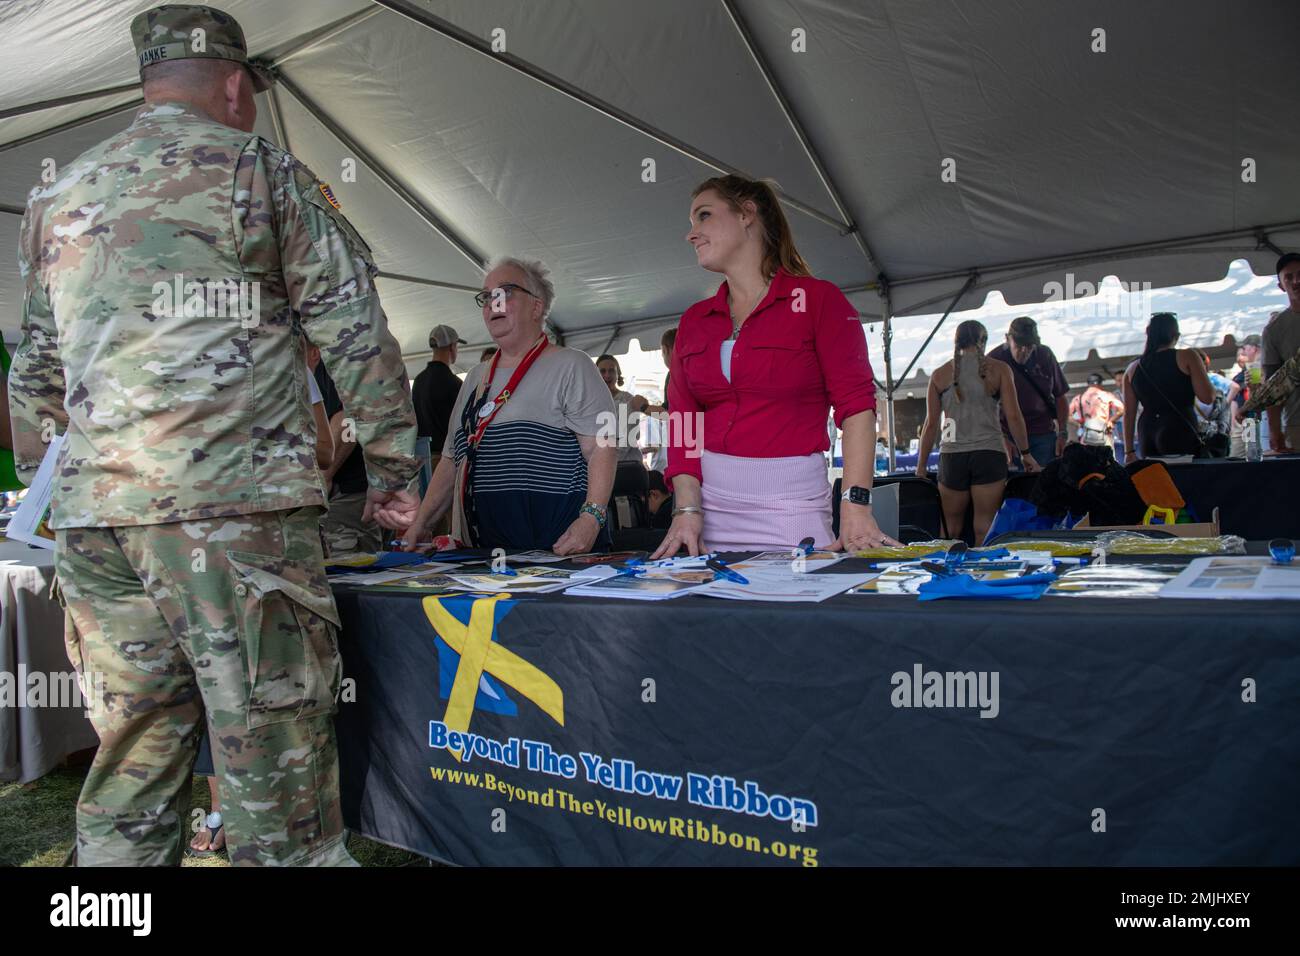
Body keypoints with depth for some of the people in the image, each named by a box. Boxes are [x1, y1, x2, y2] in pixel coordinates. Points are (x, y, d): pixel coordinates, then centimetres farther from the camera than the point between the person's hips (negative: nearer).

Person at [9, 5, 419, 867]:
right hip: (234, 503, -6)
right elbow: (355, 328, -1)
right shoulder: (258, 169, 4)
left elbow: (34, 373, 23)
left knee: (132, 757, 13)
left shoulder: (59, 194, 20)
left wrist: (44, 489, 31)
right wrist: (393, 467, 4)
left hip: (93, 510, 6)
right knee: (273, 756, -1)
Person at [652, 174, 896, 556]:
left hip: (792, 503, -3)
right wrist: (688, 509, -7)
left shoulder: (818, 300, -1)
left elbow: (855, 404, -7)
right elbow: (683, 421, 6)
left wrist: (856, 505, -17)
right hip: (709, 498, 4)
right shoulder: (694, 321, 12)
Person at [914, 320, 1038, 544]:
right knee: (985, 526, -1)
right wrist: (1026, 453, 10)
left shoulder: (940, 374, 8)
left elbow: (931, 424, 7)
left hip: (952, 456, 1)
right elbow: (1013, 416, 0)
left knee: (952, 528, 8)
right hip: (988, 453, -1)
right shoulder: (998, 369, 4)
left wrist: (921, 465, 11)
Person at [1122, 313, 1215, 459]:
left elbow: (1129, 413, 10)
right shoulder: (1186, 357, -1)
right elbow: (1207, 397, -5)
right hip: (1180, 433, -5)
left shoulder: (1134, 368, 12)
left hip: (1147, 433, 5)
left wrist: (1129, 451, 12)